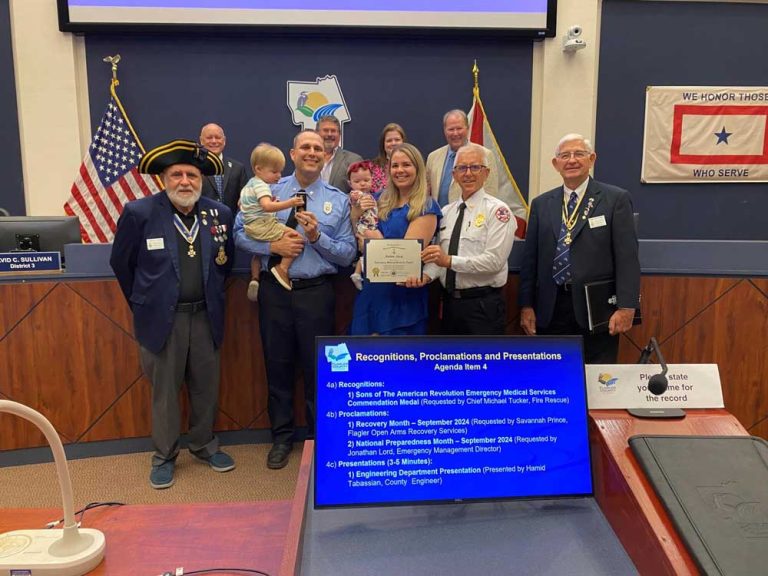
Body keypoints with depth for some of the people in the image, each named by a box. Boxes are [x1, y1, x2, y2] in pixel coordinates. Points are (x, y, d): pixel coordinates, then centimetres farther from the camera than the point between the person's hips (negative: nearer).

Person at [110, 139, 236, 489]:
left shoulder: (220, 213, -1)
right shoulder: (139, 213, -10)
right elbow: (120, 263, 2)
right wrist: (142, 303, 6)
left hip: (205, 316, 3)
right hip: (162, 317, -3)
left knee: (207, 387, 14)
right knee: (164, 391, 9)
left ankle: (204, 445, 34)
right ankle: (164, 456, 26)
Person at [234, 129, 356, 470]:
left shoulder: (338, 200, 4)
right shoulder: (269, 192, 5)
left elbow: (348, 254, 0)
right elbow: (240, 232, 2)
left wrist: (317, 237, -16)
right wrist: (273, 244, -13)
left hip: (316, 291, -1)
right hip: (274, 289, 1)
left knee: (317, 366, 8)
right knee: (278, 364, 11)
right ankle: (282, 438, 30)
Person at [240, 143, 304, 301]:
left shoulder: (249, 184, 18)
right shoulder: (261, 186, -14)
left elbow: (241, 204, 30)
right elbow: (267, 206, -31)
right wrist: (289, 203, -39)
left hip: (251, 228, 11)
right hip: (263, 225, -10)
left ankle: (254, 279, 34)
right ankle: (282, 268, -20)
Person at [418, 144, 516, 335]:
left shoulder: (497, 210, -7)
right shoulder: (447, 212, 12)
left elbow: (494, 260, -18)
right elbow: (439, 258, 8)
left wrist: (449, 260, -24)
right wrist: (427, 274, -13)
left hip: (483, 305, -6)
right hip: (450, 303, 6)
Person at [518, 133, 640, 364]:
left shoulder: (616, 199, 0)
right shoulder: (541, 204, 10)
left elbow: (627, 256, -5)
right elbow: (530, 258, 10)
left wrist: (626, 307, -12)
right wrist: (526, 305, 5)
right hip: (550, 309, 3)